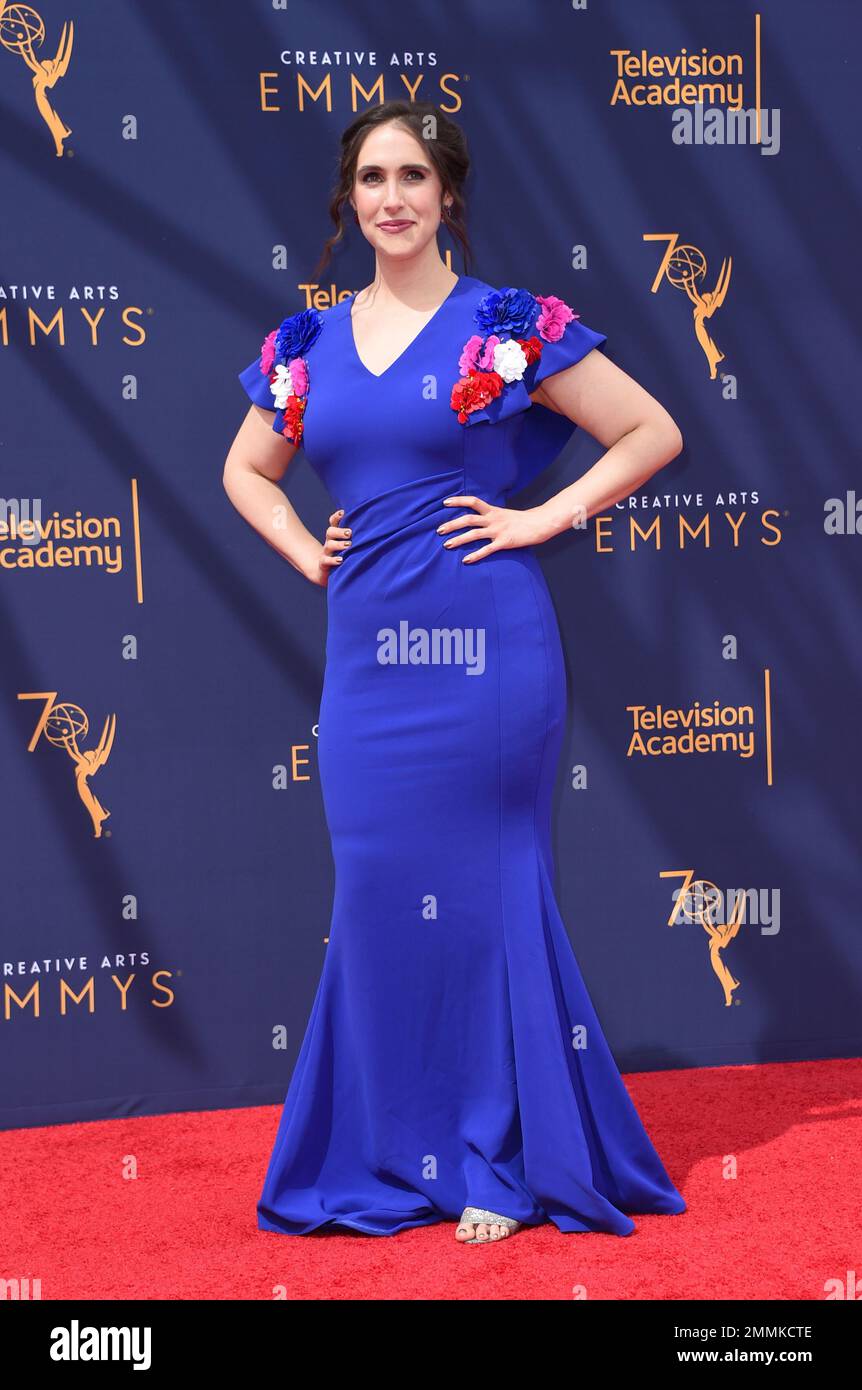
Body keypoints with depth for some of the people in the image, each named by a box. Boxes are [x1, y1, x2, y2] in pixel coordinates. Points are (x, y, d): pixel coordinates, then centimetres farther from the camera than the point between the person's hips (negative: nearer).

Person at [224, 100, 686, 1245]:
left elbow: (655, 433, 0)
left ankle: (506, 1160, 14)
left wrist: (543, 518, -6)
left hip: (484, 652, -4)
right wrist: (303, 551, 9)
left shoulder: (511, 326, -2)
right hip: (367, 654, 4)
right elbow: (245, 473, 26)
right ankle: (401, 1152, 20)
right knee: (379, 897, 7)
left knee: (485, 892, 1)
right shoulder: (308, 344, 11)